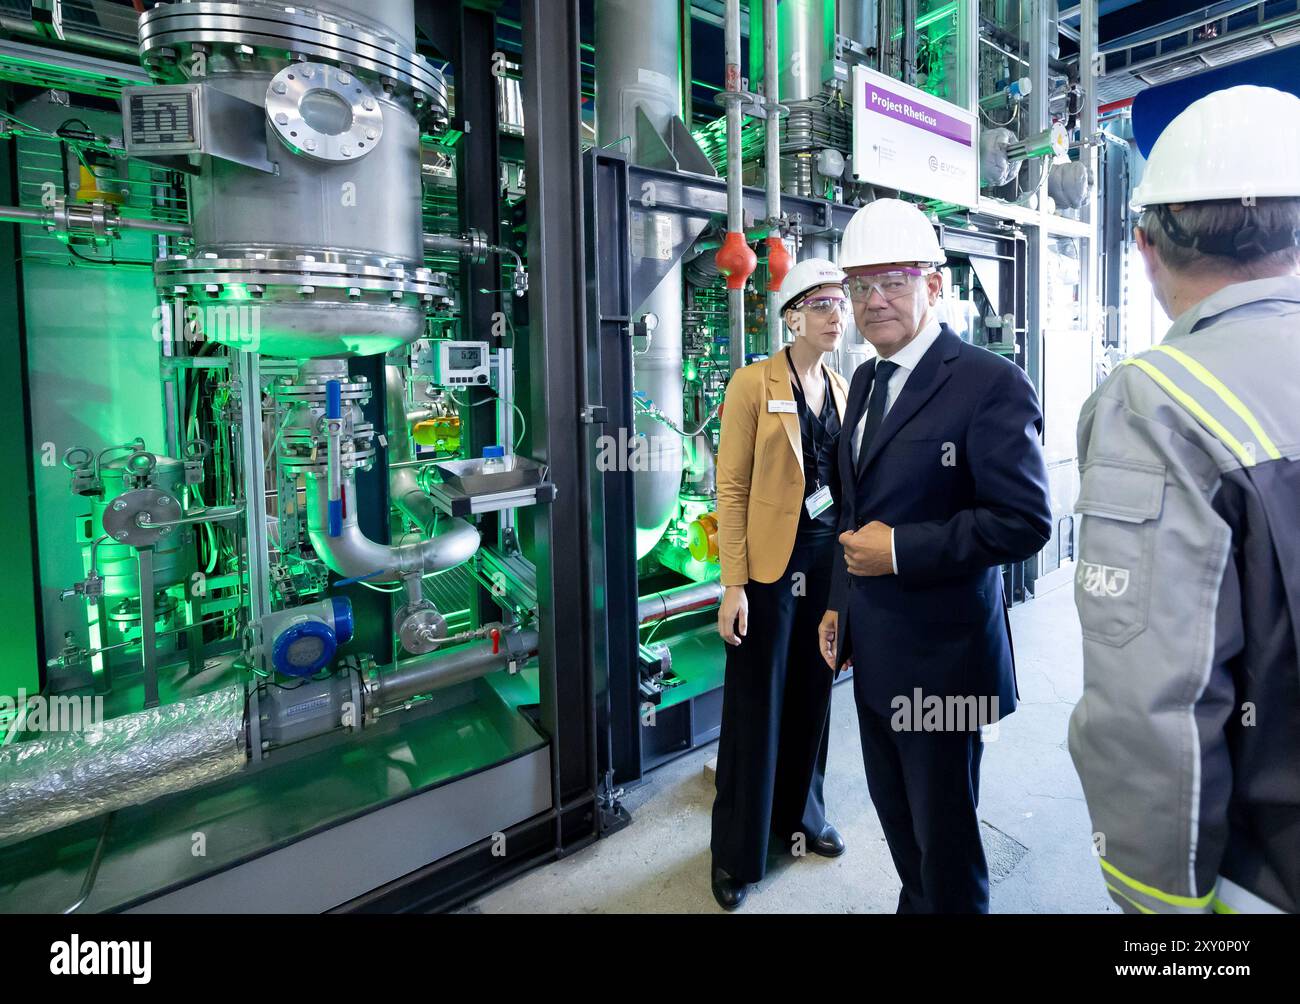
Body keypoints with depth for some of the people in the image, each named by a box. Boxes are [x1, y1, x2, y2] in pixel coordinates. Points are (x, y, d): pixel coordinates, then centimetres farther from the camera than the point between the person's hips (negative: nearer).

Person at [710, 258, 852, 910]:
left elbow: (847, 479, 15)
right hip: (771, 561, -5)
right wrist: (732, 586, -15)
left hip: (829, 557, 6)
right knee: (756, 703, 4)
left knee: (811, 693, 16)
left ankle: (800, 816, 37)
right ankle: (737, 851, 21)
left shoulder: (841, 389, 10)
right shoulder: (754, 383, -8)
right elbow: (731, 487, -11)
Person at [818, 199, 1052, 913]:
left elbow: (1025, 520, -21)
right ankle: (916, 904, 46)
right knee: (894, 810, 24)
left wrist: (901, 550, -21)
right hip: (872, 649, 8)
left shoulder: (991, 383, -16)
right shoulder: (867, 380, 9)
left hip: (941, 655, -8)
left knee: (944, 831, 10)